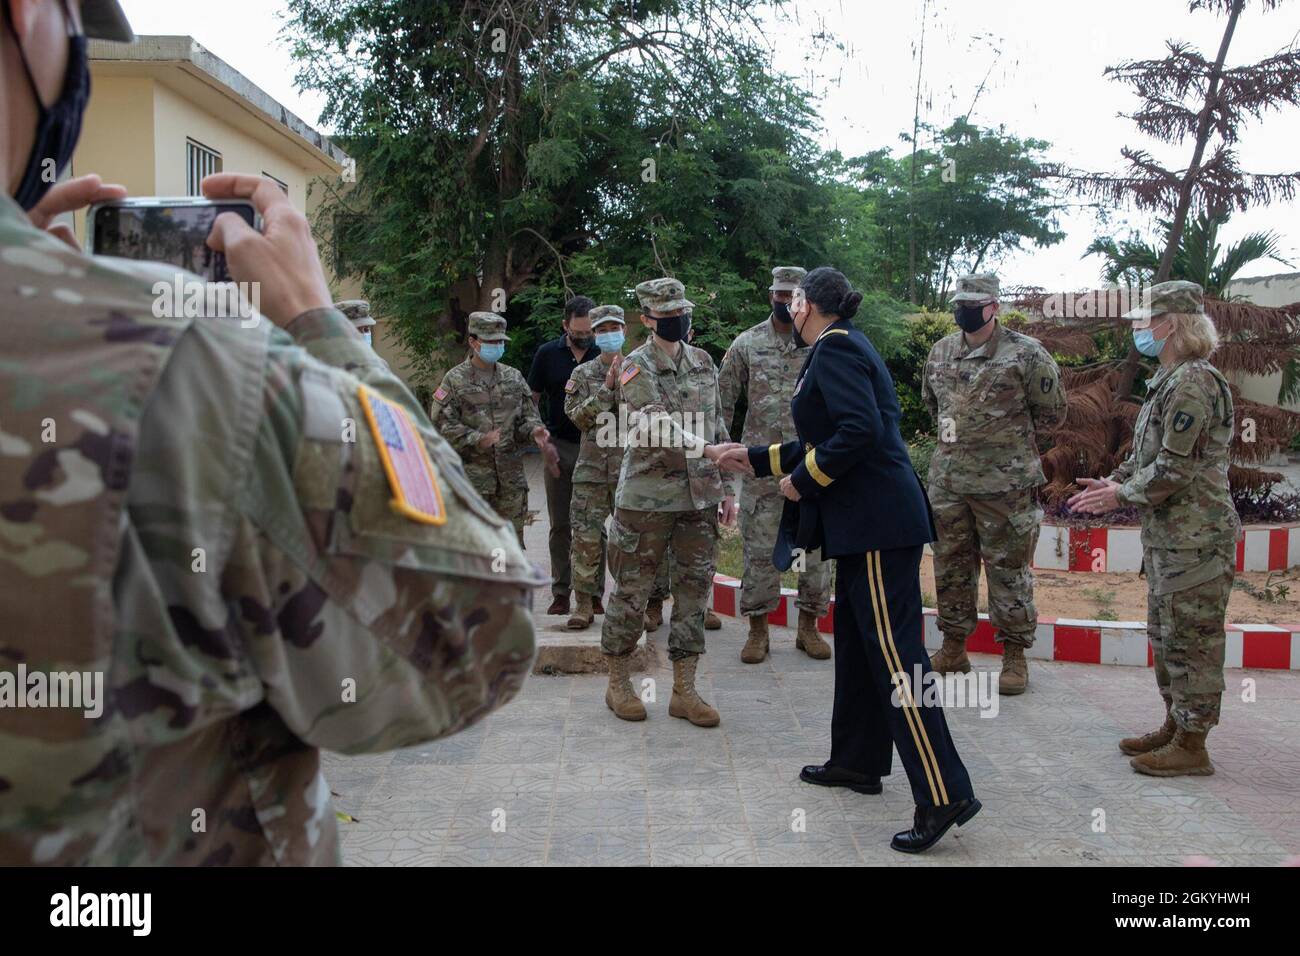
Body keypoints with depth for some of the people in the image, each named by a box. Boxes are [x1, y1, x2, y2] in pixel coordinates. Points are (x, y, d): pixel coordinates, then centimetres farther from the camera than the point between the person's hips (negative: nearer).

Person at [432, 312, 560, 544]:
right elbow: (441, 423, -9)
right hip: (472, 474, -4)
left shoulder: (513, 377, 11)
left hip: (511, 475, 4)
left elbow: (527, 415, 14)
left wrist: (534, 430, -9)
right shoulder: (455, 380, -3)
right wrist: (477, 440, -20)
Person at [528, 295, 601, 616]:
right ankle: (561, 593, 16)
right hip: (559, 446, 1)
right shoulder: (548, 354, 2)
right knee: (560, 526, 8)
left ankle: (594, 593, 11)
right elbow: (532, 398, 7)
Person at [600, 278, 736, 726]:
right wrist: (715, 452, -34)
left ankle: (684, 690, 15)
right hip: (647, 495, -5)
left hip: (699, 496, 6)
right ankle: (618, 683, 19)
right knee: (632, 591, 3)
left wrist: (723, 488, 13)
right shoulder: (636, 367, -7)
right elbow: (654, 429, -22)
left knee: (694, 590, 7)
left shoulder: (703, 361, 11)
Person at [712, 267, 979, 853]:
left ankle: (943, 795, -8)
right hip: (865, 521, 10)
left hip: (877, 521, -10)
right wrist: (756, 460, 26)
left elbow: (860, 429, -24)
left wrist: (803, 480, -13)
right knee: (856, 641, 18)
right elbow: (824, 441, 23)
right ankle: (858, 761, 30)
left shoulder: (835, 348, -11)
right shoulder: (838, 348, 19)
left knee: (893, 652, -10)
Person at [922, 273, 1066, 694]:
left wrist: (1009, 439, 1)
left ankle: (1015, 656, 13)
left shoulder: (1026, 354, -9)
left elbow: (1051, 413, -1)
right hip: (947, 481, 6)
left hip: (1005, 483, -5)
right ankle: (953, 648, 26)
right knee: (950, 567, 13)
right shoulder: (941, 352, 9)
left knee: (1008, 571, 2)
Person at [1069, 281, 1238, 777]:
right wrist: (1113, 480, 8)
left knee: (1191, 639, -1)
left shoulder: (1194, 382, -19)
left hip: (1195, 539, -10)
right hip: (1167, 536, 11)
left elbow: (1175, 469, -22)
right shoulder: (1171, 380, 14)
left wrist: (1119, 496, -13)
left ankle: (1192, 746, 8)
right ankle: (1174, 725, 31)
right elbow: (1148, 453, 21)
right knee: (1165, 636, 18)